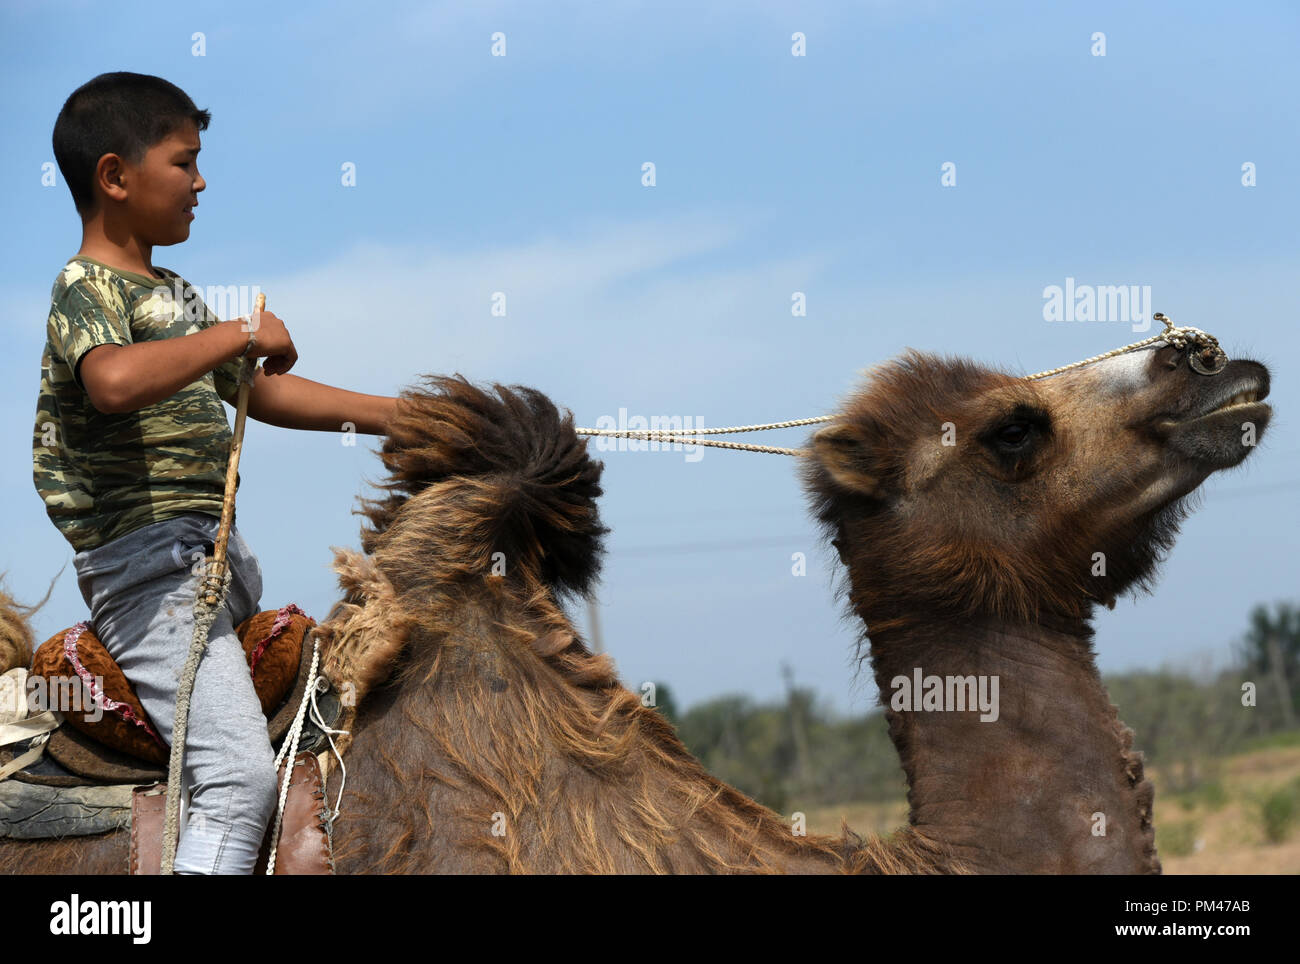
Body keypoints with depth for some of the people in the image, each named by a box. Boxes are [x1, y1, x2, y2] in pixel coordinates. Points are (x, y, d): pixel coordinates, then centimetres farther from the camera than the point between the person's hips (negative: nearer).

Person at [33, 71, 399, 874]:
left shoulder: (174, 294, 19)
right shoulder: (88, 289, -11)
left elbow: (256, 392, 29)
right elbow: (113, 380, -35)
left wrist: (392, 415, 26)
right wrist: (240, 333, -25)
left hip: (216, 547, 10)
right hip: (148, 562, -10)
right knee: (243, 776, -21)